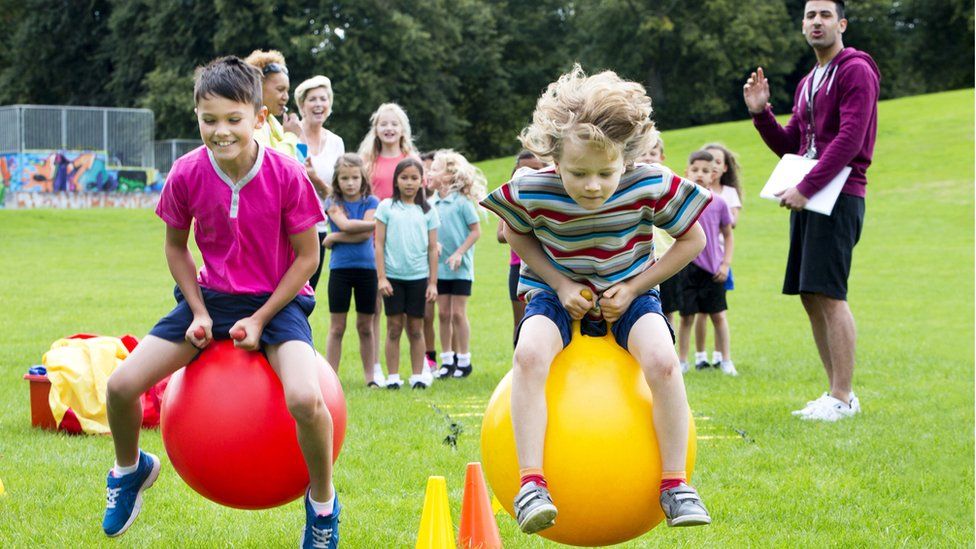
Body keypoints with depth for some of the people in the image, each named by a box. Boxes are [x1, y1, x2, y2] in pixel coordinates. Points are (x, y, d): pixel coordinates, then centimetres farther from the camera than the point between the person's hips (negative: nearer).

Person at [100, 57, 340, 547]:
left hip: (278, 300, -3)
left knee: (305, 399, -31)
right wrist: (199, 313, -4)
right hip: (213, 297, 3)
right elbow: (175, 245, 5)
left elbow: (307, 256, -9)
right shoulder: (186, 174, -12)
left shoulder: (286, 175, -19)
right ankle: (131, 469, 25)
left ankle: (322, 503, -3)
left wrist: (261, 319, -14)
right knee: (122, 384, -10)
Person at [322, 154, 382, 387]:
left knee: (365, 326, 8)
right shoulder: (333, 203, 3)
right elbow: (346, 225, -15)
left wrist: (334, 238, -10)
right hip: (340, 269, -1)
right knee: (336, 327, 2)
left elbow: (365, 235, -11)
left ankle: (370, 375, 16)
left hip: (366, 267, 1)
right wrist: (376, 222, -12)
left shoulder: (371, 202, 3)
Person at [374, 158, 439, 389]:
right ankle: (393, 377, 5)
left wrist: (433, 282, 3)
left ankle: (418, 376, 10)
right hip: (393, 275, -1)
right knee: (394, 327, 1)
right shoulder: (387, 207, 3)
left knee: (416, 328, 5)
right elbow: (379, 244, 1)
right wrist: (381, 277, -6)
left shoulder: (428, 211, 6)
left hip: (418, 277, 1)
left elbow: (433, 249, 7)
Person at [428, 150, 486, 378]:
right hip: (440, 267, 5)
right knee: (443, 313, 8)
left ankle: (464, 360, 8)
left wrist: (459, 253, -16)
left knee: (458, 313, -1)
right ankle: (447, 360, 16)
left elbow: (476, 231, -9)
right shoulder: (432, 203, 5)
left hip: (460, 268, -5)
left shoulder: (462, 201, -11)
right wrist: (433, 243, -11)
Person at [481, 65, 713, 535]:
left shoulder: (651, 186, -22)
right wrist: (560, 284, -11)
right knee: (529, 353, -32)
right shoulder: (532, 191, -21)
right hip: (558, 293, 0)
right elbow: (518, 235, 3)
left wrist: (634, 287, -13)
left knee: (662, 360, -30)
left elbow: (693, 239, -6)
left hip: (629, 293, 0)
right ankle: (531, 482, -28)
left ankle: (675, 482, -15)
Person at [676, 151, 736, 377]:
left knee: (718, 315, 7)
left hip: (713, 267, 1)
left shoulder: (718, 202, -1)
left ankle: (726, 360, 15)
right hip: (688, 265, -1)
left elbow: (728, 235, 7)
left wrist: (726, 263, 1)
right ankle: (682, 361, 13)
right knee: (687, 317, 4)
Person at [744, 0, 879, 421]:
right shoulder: (807, 85, 21)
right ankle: (837, 392, 13)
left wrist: (805, 188, -19)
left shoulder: (856, 71, -6)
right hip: (806, 198, 9)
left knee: (828, 294, -13)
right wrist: (760, 113, 6)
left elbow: (849, 139, -16)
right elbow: (788, 146, 22)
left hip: (838, 196, -9)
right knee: (811, 296, 7)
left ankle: (843, 398, -11)